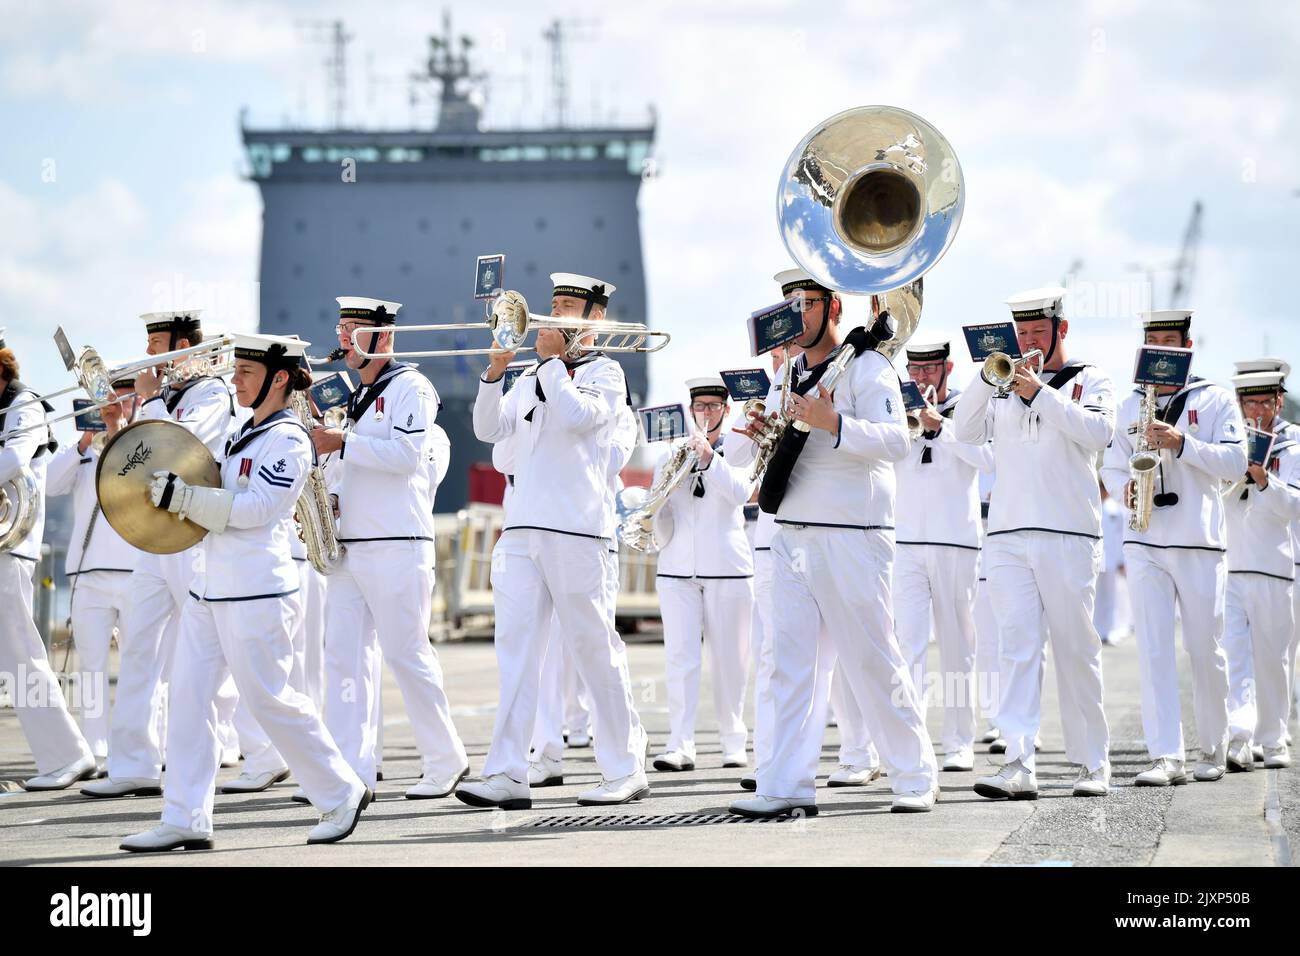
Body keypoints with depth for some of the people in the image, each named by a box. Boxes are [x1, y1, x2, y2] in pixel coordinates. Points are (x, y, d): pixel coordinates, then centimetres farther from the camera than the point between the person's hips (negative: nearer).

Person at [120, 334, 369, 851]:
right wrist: (175, 493, 9)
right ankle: (185, 820, 0)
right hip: (213, 589, 9)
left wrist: (183, 494, -21)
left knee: (269, 697, -5)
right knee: (188, 695, 1)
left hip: (257, 591, -9)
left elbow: (255, 507, -18)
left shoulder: (287, 439, -9)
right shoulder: (245, 434, 18)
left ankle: (341, 793, 11)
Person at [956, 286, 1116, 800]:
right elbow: (965, 430, 5)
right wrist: (988, 377, -8)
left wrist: (1038, 394, -15)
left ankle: (1093, 764, 10)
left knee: (1076, 651, 1)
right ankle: (1018, 766, -15)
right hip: (1007, 536, 3)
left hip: (1067, 536, -3)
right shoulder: (1007, 384, 18)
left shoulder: (1091, 380, 8)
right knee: (1018, 647, -7)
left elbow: (1097, 431, -11)